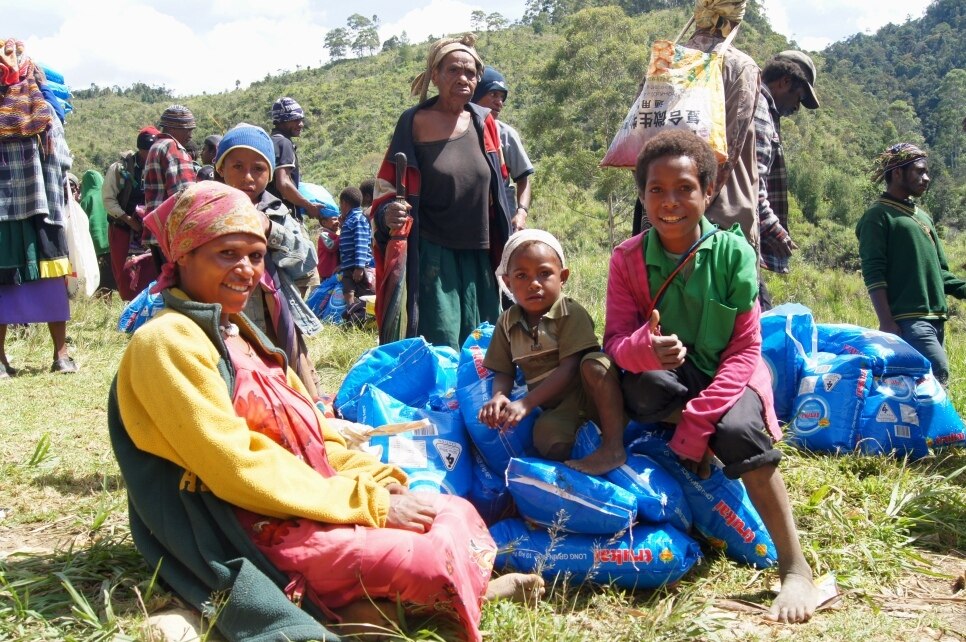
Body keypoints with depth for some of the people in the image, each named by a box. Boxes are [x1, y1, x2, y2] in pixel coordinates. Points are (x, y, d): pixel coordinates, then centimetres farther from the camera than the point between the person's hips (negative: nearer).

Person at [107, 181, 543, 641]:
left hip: (304, 503, 9)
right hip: (256, 529, -9)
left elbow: (309, 430, 15)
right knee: (438, 562, -24)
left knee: (460, 514, -1)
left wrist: (377, 478, -4)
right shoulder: (169, 341, -13)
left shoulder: (238, 332, 17)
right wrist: (369, 504, -18)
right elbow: (237, 466, -20)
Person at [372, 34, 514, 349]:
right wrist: (388, 214, -24)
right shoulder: (414, 123, -4)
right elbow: (386, 187, -3)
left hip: (477, 258, 5)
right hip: (431, 256, -5)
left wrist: (501, 250, 15)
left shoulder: (483, 123, 8)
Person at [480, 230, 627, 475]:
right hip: (557, 407, 2)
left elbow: (569, 368, -19)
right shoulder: (507, 323, 5)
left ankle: (613, 447, -31)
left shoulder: (571, 313, -10)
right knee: (550, 445, -33)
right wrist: (498, 396, -16)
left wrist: (526, 403, -25)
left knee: (594, 363, -37)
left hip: (592, 393, -1)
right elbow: (504, 372, 9)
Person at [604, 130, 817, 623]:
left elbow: (745, 349, -12)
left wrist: (696, 421, -22)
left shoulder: (733, 252, -12)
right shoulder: (628, 258, -8)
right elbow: (616, 341, -13)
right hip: (665, 382, 1)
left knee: (739, 430, -33)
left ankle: (795, 569, -21)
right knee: (643, 383, -34)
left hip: (726, 379, -1)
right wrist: (645, 348, -39)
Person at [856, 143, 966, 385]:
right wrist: (886, 322, -18)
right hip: (907, 319, -8)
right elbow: (873, 273, -11)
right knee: (937, 376, -20)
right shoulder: (878, 216, -3)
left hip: (935, 318, 8)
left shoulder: (923, 216, 22)